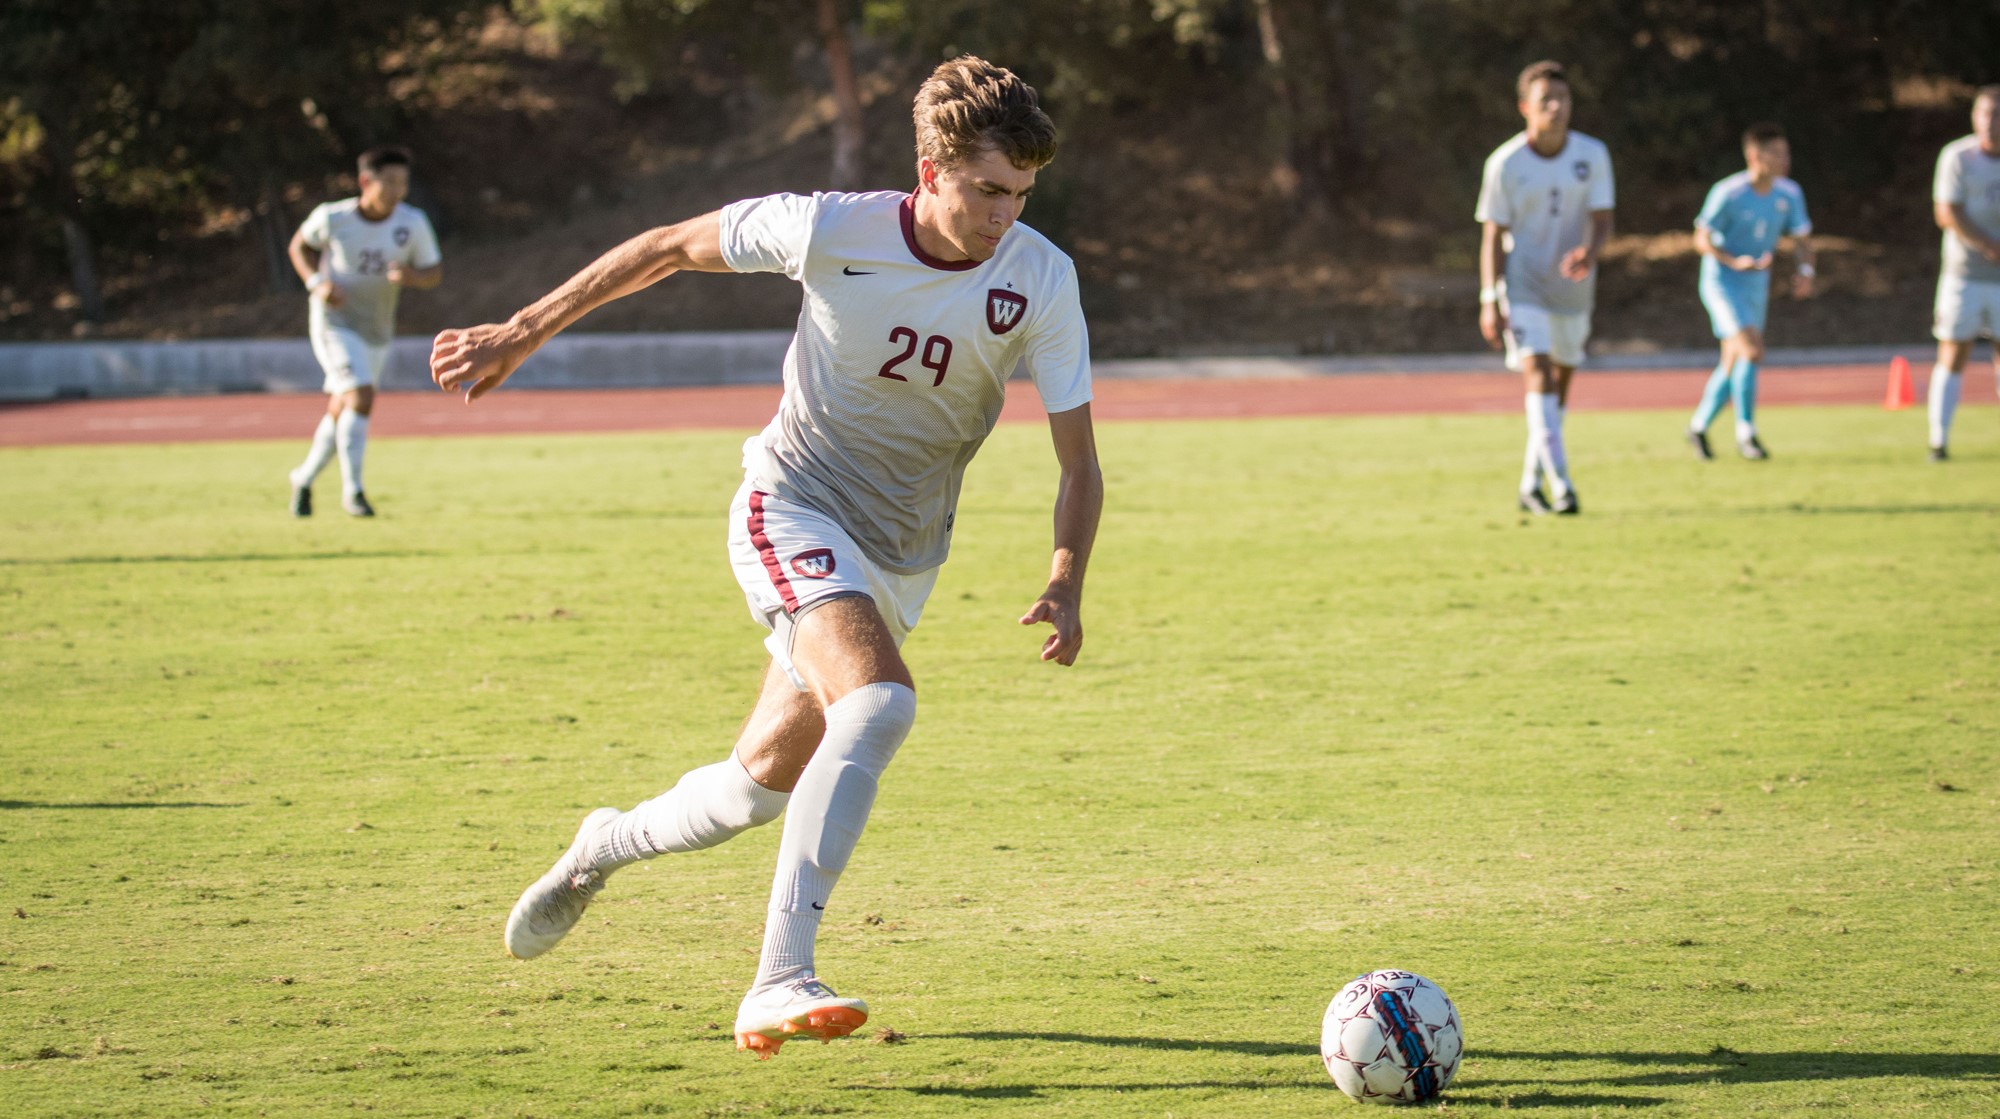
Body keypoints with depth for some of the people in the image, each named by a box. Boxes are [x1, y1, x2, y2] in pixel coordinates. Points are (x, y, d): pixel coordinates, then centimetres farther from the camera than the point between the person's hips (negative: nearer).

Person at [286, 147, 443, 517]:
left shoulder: (413, 223, -10)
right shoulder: (332, 217, -13)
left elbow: (434, 272, -2)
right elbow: (300, 245, 5)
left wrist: (414, 276, -25)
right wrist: (316, 282, -12)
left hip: (377, 332, 4)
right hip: (334, 323, -4)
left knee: (340, 411, 14)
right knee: (361, 397, -22)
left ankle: (304, 478, 36)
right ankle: (352, 489, -13)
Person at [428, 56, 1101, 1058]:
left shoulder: (1040, 278, -13)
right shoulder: (833, 231, -19)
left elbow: (1078, 459, -8)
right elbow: (672, 247, -3)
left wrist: (1065, 583, -26)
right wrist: (522, 333, 0)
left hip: (903, 557, 4)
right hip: (795, 508, -4)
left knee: (764, 785, 9)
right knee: (879, 702, -31)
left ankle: (608, 846, 43)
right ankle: (779, 984, -33)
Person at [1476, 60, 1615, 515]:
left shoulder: (1593, 155, -3)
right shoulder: (1505, 164, -9)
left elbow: (1602, 219, -8)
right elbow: (1493, 235, -5)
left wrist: (1589, 252, -31)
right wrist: (1489, 301, -11)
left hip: (1572, 287, 4)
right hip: (1522, 285, -4)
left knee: (1561, 382, 11)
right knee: (1538, 372, -20)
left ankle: (1531, 484, 27)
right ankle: (1561, 486, -25)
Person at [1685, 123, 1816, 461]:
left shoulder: (1789, 194, -2)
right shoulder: (1728, 194, -18)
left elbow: (1802, 239, 6)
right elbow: (1702, 239, -12)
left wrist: (1805, 271, -14)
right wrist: (1735, 262, -27)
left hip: (1756, 287, 6)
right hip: (1722, 282, -6)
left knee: (1734, 364, 11)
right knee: (1752, 350, -21)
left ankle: (1699, 426, 29)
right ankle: (1745, 432, -11)